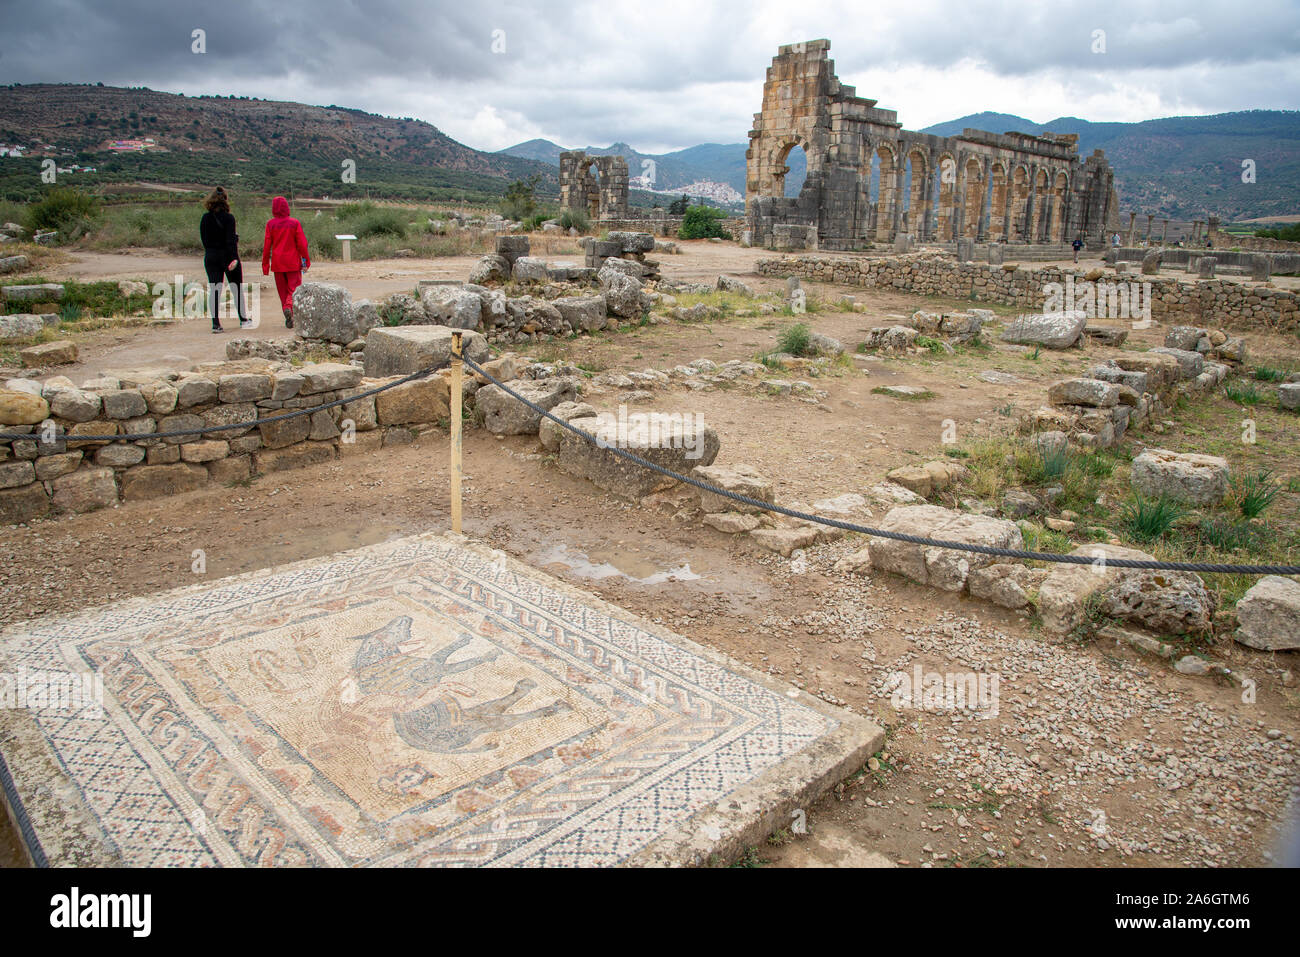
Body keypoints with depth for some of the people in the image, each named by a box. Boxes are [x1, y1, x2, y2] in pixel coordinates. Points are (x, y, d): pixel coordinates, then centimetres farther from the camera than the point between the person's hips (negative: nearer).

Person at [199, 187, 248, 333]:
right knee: (237, 288, 10)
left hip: (210, 257, 4)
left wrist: (211, 252, 17)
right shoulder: (228, 218, -11)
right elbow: (230, 240, -17)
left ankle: (216, 323, -5)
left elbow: (204, 239, 7)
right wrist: (234, 258, -19)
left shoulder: (205, 218, 2)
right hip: (227, 256, -4)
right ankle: (243, 320, 18)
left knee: (214, 290, 3)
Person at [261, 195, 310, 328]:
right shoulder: (294, 223, -5)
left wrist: (265, 264, 6)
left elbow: (267, 246, 0)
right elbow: (302, 243, -5)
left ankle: (288, 320, 8)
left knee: (283, 291, 11)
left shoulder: (270, 224, -1)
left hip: (277, 262, 2)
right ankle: (289, 307, -27)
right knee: (294, 288, 2)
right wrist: (306, 260, 5)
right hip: (293, 262, -2)